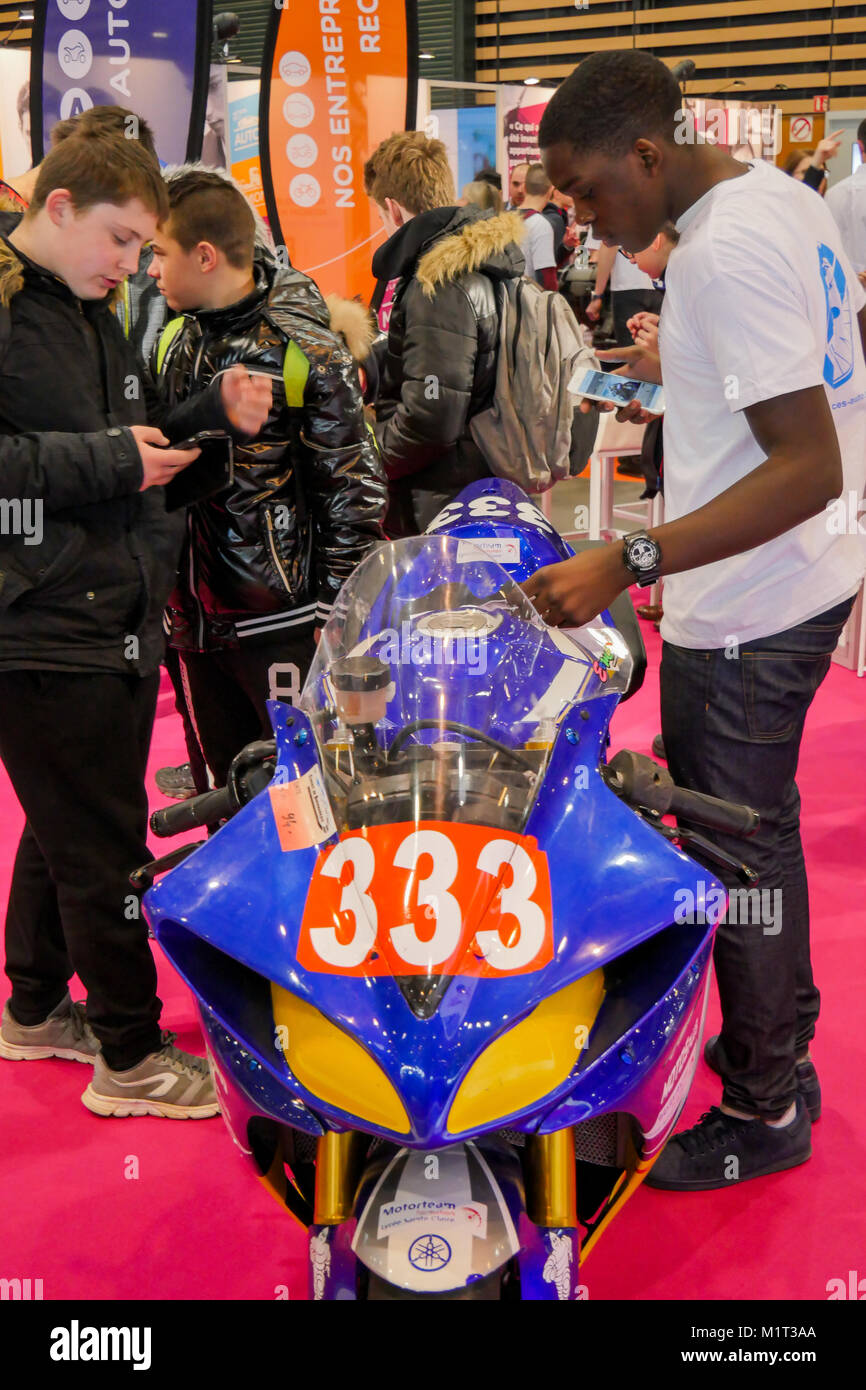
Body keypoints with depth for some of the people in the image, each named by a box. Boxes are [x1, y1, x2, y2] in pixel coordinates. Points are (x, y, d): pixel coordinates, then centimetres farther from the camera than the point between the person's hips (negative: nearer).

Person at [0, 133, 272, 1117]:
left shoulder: (92, 315, 17)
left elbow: (137, 444, 22)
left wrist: (212, 413, 5)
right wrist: (108, 459, -21)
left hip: (114, 621, 9)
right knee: (103, 844, 0)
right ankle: (130, 1056, 15)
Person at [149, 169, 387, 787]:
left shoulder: (305, 348, -11)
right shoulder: (174, 340, 10)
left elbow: (353, 487, -10)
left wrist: (338, 612, -12)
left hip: (281, 619, -7)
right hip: (196, 615, 7)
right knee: (232, 792, 16)